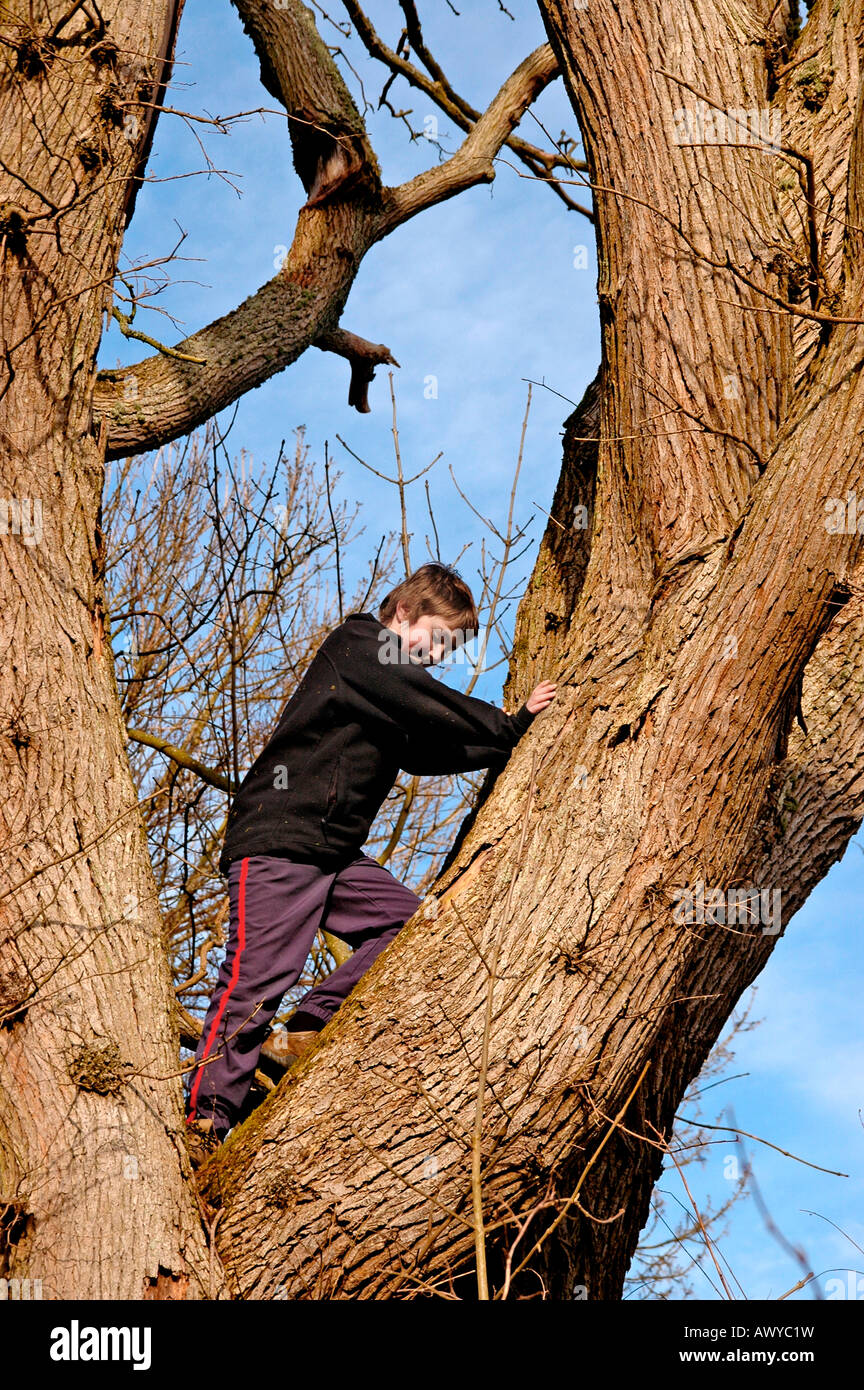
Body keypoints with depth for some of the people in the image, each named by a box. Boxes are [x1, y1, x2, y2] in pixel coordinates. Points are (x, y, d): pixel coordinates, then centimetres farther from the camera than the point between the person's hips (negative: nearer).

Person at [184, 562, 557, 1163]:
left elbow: (431, 750, 20)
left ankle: (304, 1033, 1)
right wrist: (511, 728, -3)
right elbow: (435, 708, -13)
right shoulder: (357, 646, -5)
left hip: (336, 852, 9)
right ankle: (205, 1124, -13)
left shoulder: (391, 677, 23)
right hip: (277, 840, -9)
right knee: (258, 972, -15)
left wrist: (517, 732, 13)